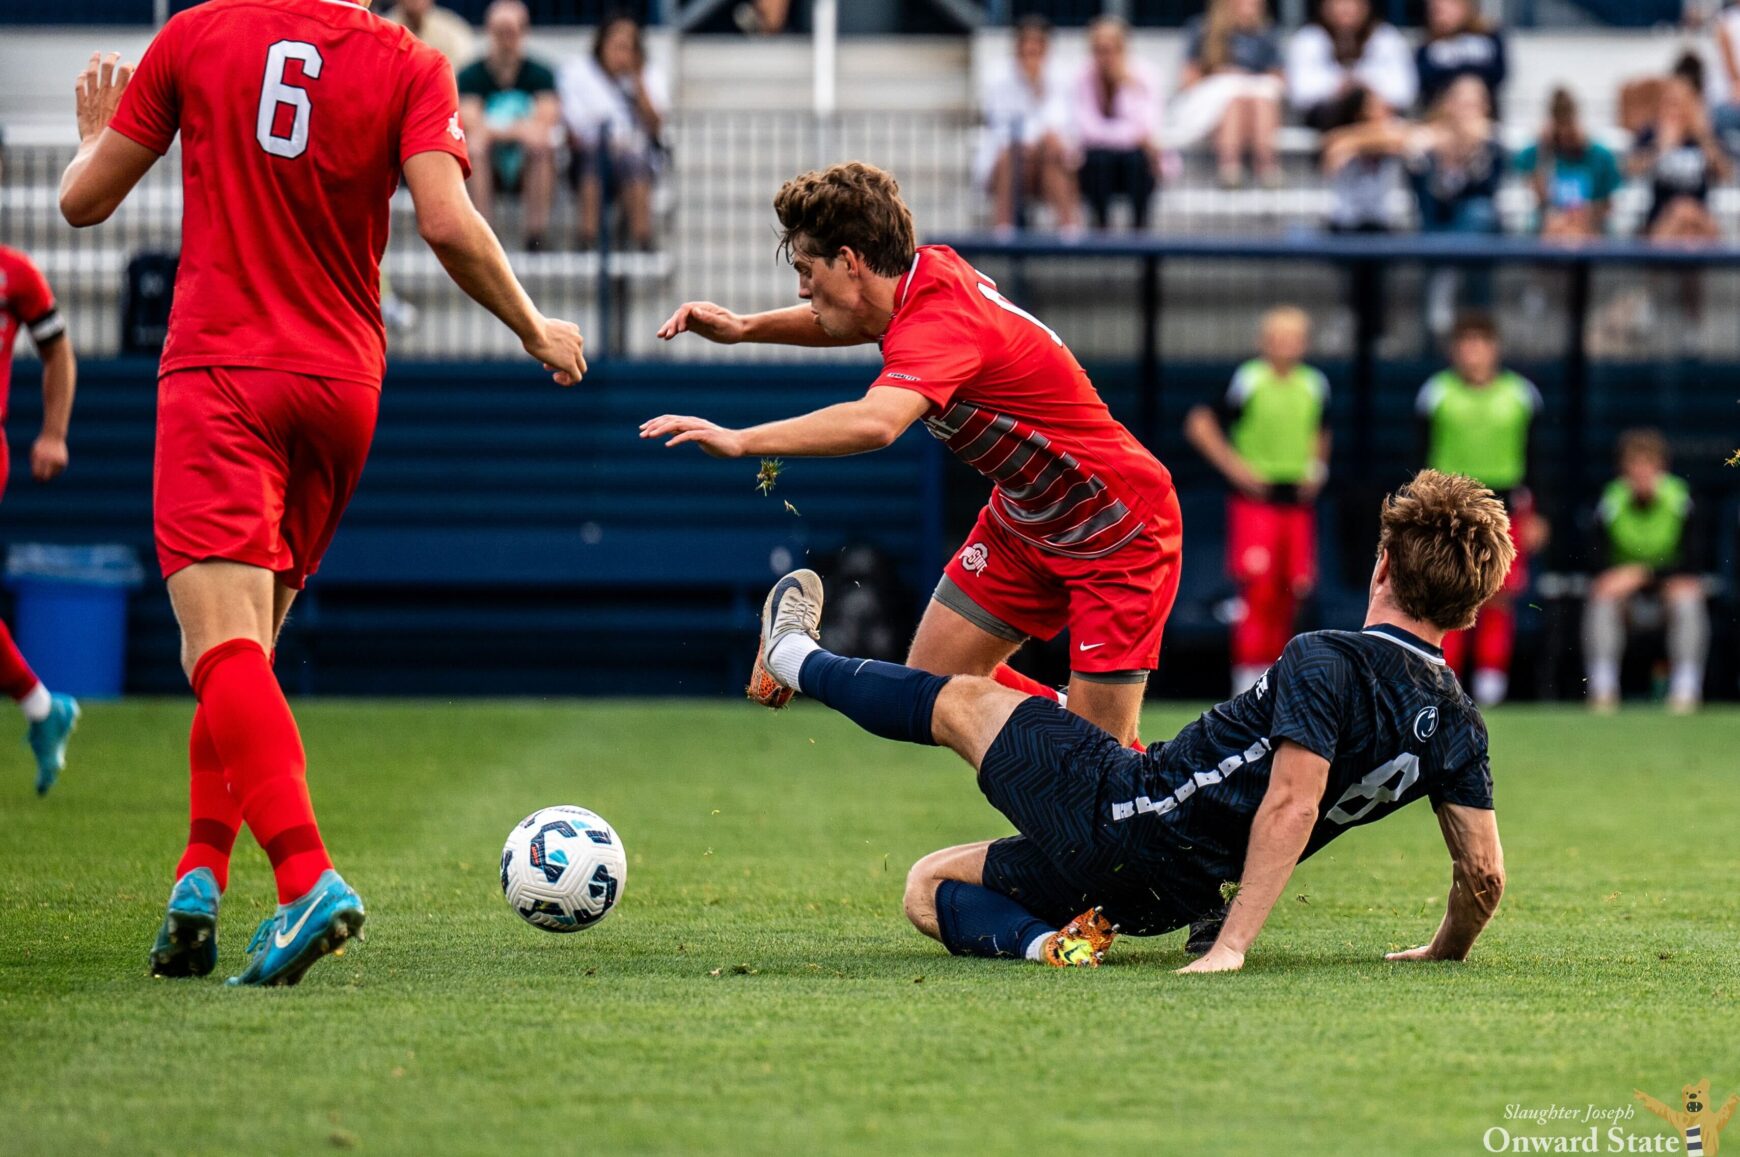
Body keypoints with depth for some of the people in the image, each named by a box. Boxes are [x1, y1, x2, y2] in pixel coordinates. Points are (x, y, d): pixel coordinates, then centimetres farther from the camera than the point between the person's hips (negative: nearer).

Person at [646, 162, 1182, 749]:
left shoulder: (939, 321, -32)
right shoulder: (931, 269, -6)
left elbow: (874, 423, -51)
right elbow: (862, 322, 18)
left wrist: (740, 439, -54)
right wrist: (745, 327, 2)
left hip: (1120, 533, -9)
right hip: (1024, 521, 9)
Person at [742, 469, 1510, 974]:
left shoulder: (1323, 662, -21)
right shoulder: (1455, 725, -2)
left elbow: (1290, 805, -31)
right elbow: (1484, 873, -3)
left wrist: (1230, 948, -31)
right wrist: (1443, 955, 15)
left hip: (1121, 818, -7)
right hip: (1159, 899, 7)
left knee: (962, 700, 18)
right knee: (928, 890, 25)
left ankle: (797, 659, 34)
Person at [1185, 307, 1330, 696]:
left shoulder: (1315, 386, 8)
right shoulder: (1248, 381, -7)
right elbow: (1199, 425, -4)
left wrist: (1317, 468, 8)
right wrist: (1233, 466, -9)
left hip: (1298, 500, 5)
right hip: (1255, 500, -5)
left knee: (1291, 591, 3)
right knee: (1258, 588, -14)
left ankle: (1275, 674, 16)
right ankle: (1249, 673, -11)